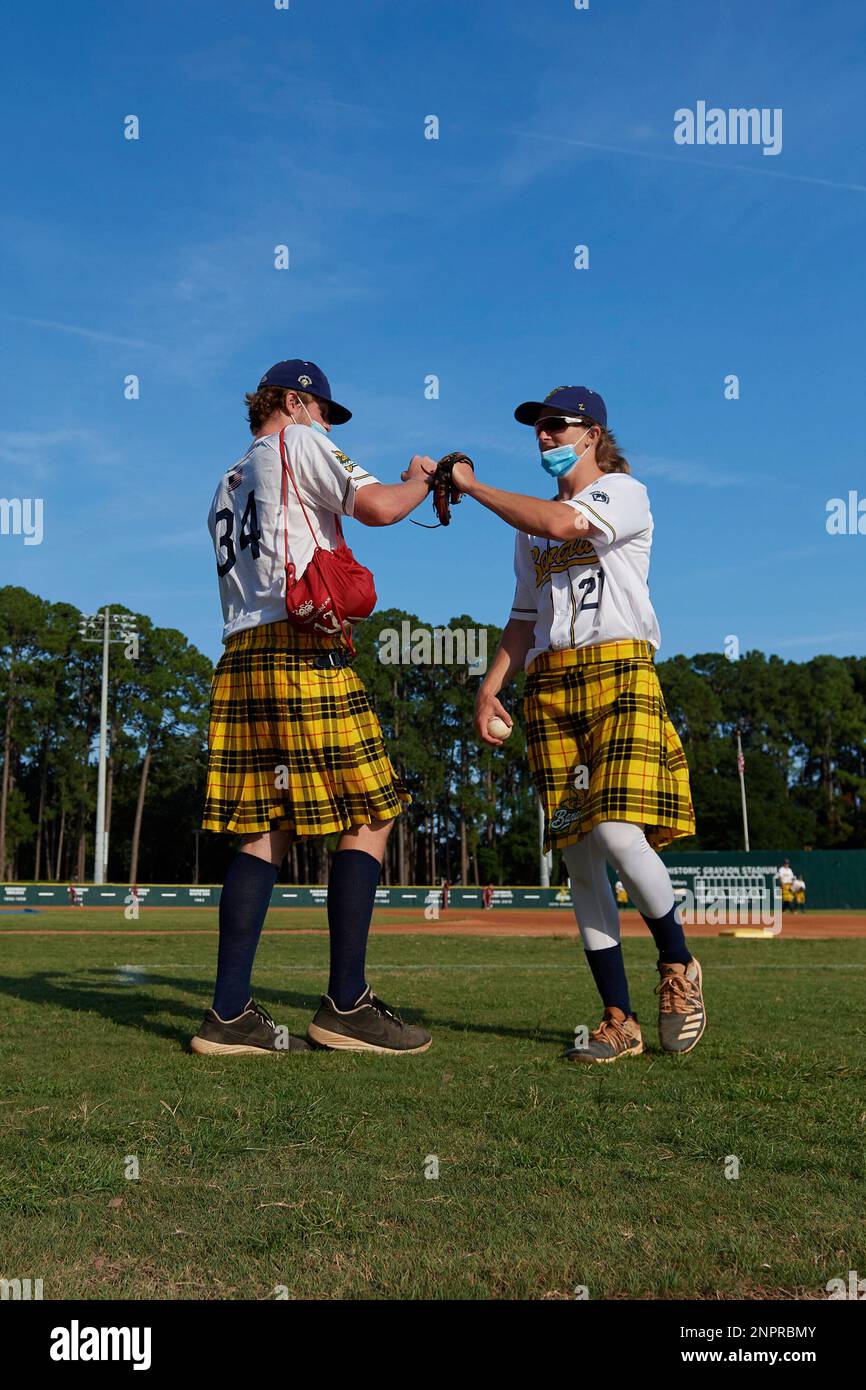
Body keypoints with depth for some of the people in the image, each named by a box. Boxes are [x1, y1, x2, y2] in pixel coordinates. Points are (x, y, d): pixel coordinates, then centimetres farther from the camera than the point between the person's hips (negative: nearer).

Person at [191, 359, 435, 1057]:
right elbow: (378, 508, -9)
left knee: (266, 829, 5)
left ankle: (230, 1013, 0)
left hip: (240, 660, 9)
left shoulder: (228, 485, 29)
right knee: (370, 817, -4)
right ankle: (345, 1005, -5)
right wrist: (421, 479, 10)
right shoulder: (298, 443, 5)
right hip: (304, 653, -8)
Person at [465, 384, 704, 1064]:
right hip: (549, 688, 6)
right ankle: (620, 1020, 3)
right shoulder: (533, 525, 26)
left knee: (619, 834, -21)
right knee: (579, 856, -2)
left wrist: (472, 485, -7)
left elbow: (564, 523, -16)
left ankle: (678, 964, 6)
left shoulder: (626, 492, 5)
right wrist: (491, 685, 8)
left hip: (619, 672, -6)